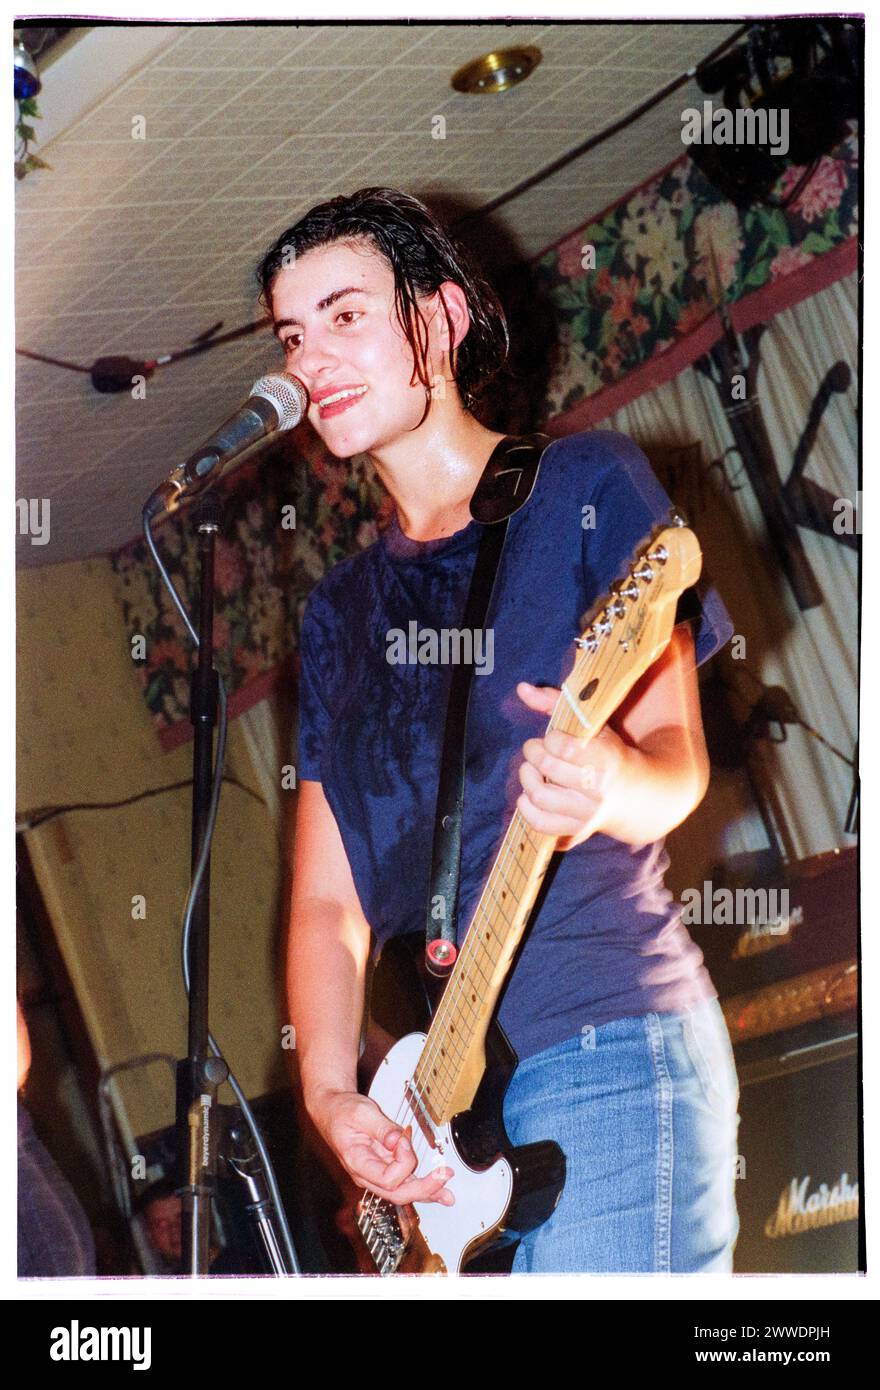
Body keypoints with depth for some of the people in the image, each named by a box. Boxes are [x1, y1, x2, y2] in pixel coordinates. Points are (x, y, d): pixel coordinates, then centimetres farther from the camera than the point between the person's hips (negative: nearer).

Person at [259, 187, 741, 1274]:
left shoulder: (582, 484, 5)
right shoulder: (340, 611, 20)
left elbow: (677, 762, -4)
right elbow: (326, 898, 15)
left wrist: (608, 787, -28)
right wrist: (329, 1091, -1)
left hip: (606, 1049, -5)